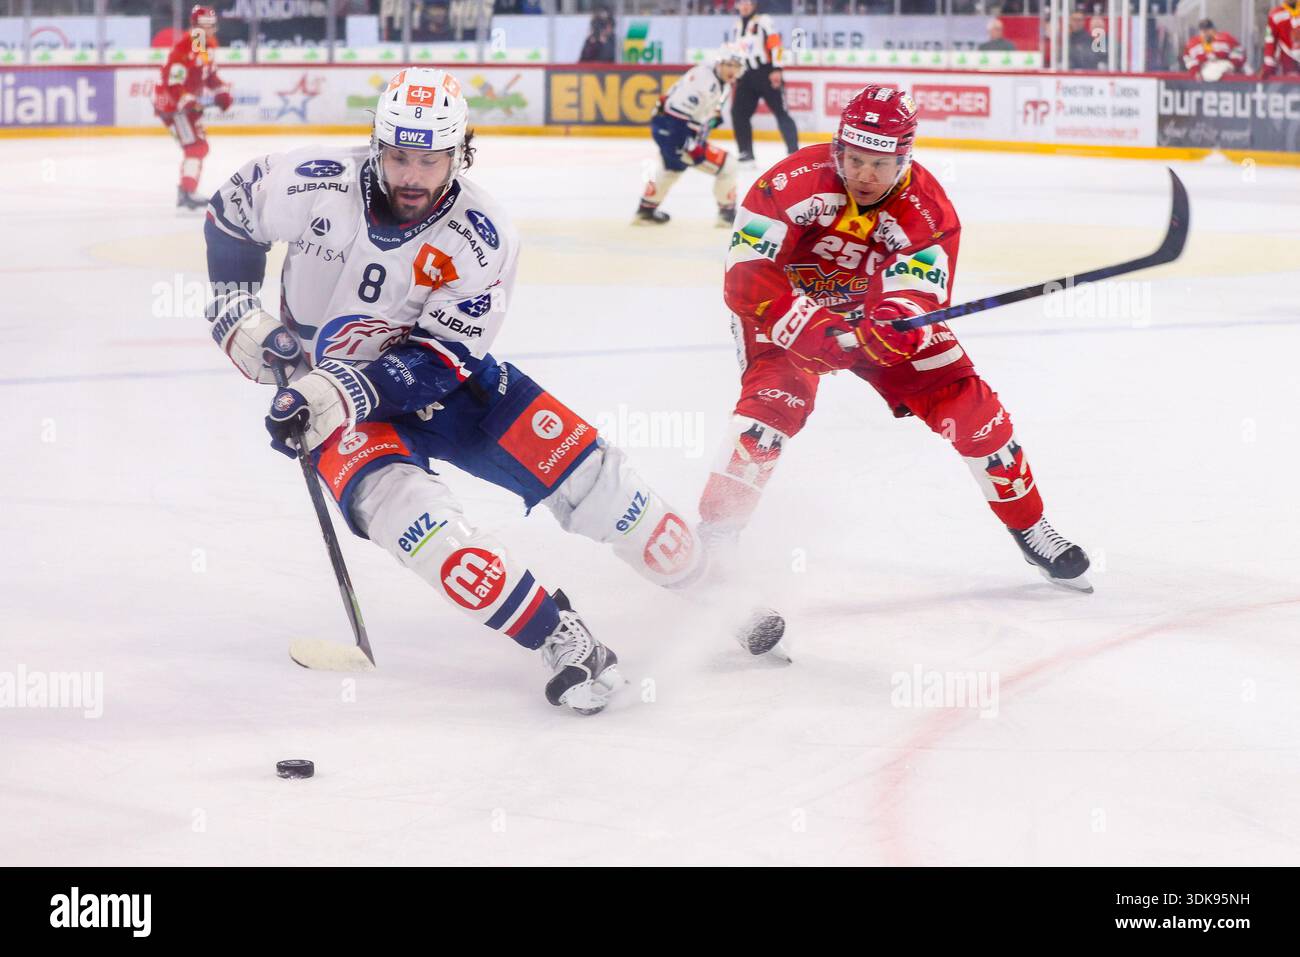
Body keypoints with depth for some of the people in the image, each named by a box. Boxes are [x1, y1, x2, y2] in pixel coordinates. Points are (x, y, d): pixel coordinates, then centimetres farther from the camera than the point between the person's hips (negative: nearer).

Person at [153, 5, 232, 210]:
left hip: (189, 102, 10)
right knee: (195, 146, -18)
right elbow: (172, 83, -28)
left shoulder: (209, 45, 5)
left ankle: (186, 192, 25)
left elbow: (210, 73, 20)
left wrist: (221, 92, 7)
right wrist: (189, 103, -33)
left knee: (200, 146, 15)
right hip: (170, 102, -10)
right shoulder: (183, 49, -25)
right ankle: (186, 192, -21)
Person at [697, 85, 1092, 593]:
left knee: (966, 402, -5)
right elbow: (747, 281, -31)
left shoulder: (929, 213, -21)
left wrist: (892, 329, -51)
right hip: (788, 312, -3)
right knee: (776, 402, -31)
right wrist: (814, 328, -42)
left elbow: (911, 307, -27)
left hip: (874, 313, 3)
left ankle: (1031, 529, 12)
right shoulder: (793, 184, -29)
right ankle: (714, 533, -25)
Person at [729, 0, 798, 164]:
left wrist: (777, 69, -23)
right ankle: (746, 153, 6)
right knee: (738, 113, -1)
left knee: (781, 112, -7)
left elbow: (775, 44, -14)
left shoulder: (764, 21, -4)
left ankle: (793, 151, -8)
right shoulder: (736, 27, 17)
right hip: (746, 76, 6)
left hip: (767, 74, -6)